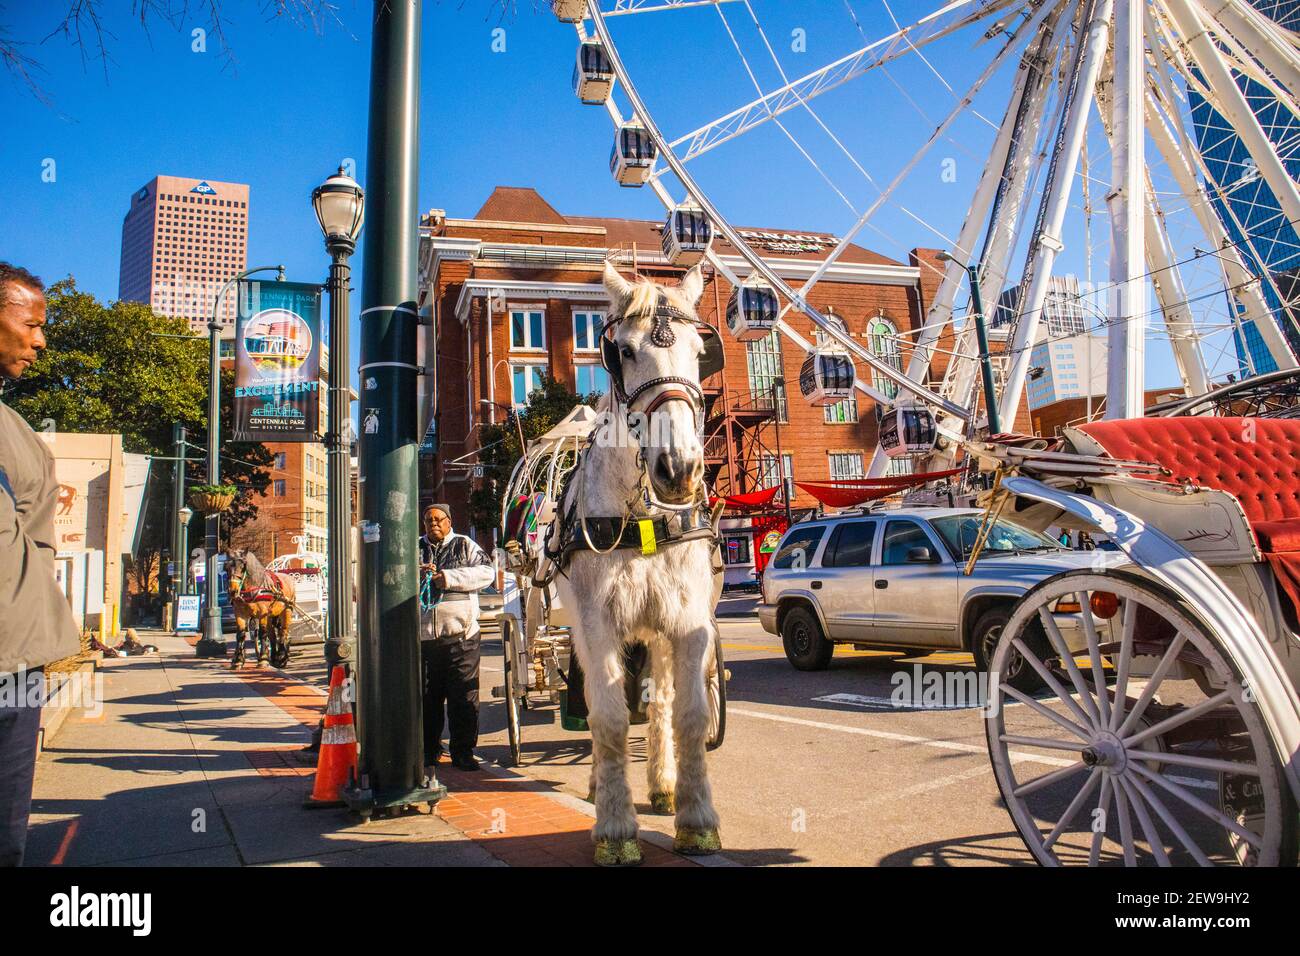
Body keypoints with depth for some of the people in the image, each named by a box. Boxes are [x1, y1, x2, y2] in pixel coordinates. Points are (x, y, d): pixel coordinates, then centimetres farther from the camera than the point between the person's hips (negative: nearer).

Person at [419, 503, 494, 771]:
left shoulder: (465, 546, 7)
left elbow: (487, 572, -6)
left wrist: (451, 577, -15)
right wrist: (416, 573, -12)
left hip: (460, 635, -2)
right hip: (421, 635, 2)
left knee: (463, 697, -1)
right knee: (426, 698, 9)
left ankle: (463, 751, 9)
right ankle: (428, 750, 22)